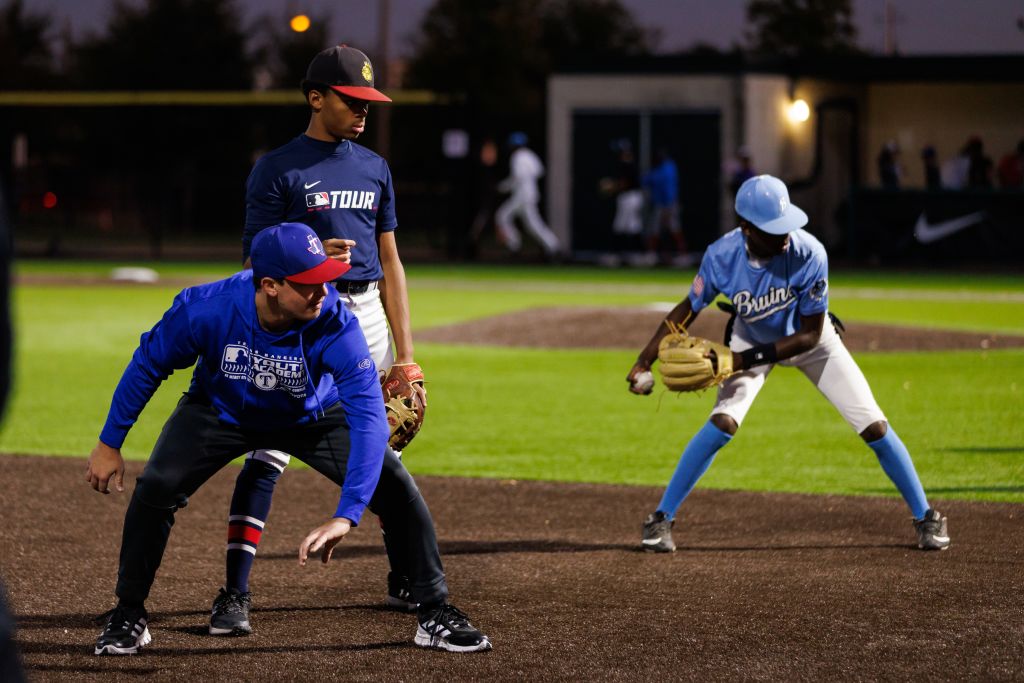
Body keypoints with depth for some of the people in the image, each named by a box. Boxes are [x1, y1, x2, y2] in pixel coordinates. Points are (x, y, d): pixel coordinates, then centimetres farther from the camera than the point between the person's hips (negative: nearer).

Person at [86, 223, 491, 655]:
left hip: (311, 417, 0)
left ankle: (435, 615, 3)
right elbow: (147, 366, -17)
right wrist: (109, 444, -11)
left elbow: (369, 418, -43)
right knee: (156, 487, -21)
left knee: (394, 486, -14)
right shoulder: (206, 309, -36)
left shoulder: (336, 325, -37)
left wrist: (345, 516, -54)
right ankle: (128, 617, 1)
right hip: (220, 412, 0)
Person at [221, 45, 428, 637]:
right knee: (266, 457, -13)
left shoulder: (375, 169, 13)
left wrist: (404, 352, 9)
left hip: (366, 315, 6)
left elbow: (390, 262, 14)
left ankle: (406, 582, 28)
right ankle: (235, 595, -13)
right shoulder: (278, 170, -4)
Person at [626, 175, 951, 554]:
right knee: (722, 424, -19)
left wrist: (746, 359, -35)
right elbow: (690, 309, -12)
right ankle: (661, 519, -6)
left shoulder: (809, 255, -36)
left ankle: (925, 517, 12)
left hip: (809, 341, 0)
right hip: (752, 338, 1)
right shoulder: (722, 256, -30)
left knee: (874, 428, -6)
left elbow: (810, 334, -27)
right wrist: (646, 359, -21)